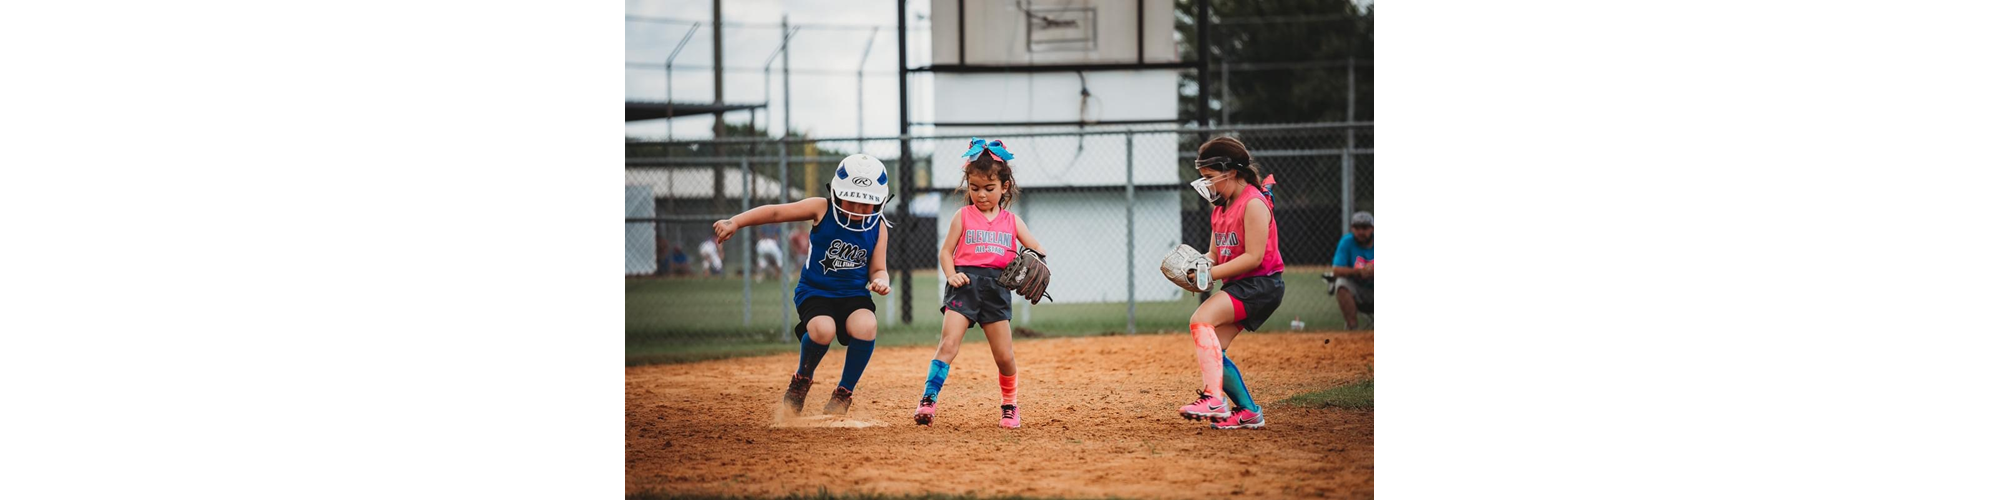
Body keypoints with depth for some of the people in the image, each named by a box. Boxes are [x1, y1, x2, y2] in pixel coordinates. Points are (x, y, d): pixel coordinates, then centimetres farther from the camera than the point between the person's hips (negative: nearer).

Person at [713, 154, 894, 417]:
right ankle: (801, 381, 0)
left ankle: (844, 393, -7)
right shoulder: (822, 209, -7)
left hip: (853, 294, 2)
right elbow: (776, 212, -10)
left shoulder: (878, 228, 1)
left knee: (865, 326, -32)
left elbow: (878, 269, 7)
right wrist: (735, 222, -22)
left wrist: (881, 281, -19)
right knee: (823, 329, -35)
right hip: (814, 291, -2)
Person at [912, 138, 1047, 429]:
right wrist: (950, 274, -12)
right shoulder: (963, 216, 7)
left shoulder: (1011, 221, 13)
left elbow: (1037, 250, 13)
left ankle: (1009, 404, 25)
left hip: (997, 287, 2)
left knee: (1005, 356, 3)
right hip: (965, 282, -2)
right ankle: (928, 401, -21)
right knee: (948, 344, -18)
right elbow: (945, 251, 7)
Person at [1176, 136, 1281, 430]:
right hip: (1239, 286, 10)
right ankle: (1248, 411, 8)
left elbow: (1253, 257, -20)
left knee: (1201, 319, -27)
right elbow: (1214, 255, 16)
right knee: (1208, 352, 2)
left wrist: (1210, 273, -20)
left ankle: (1214, 398, -34)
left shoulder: (1254, 203, -13)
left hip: (1262, 284, -10)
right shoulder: (1220, 208, 15)